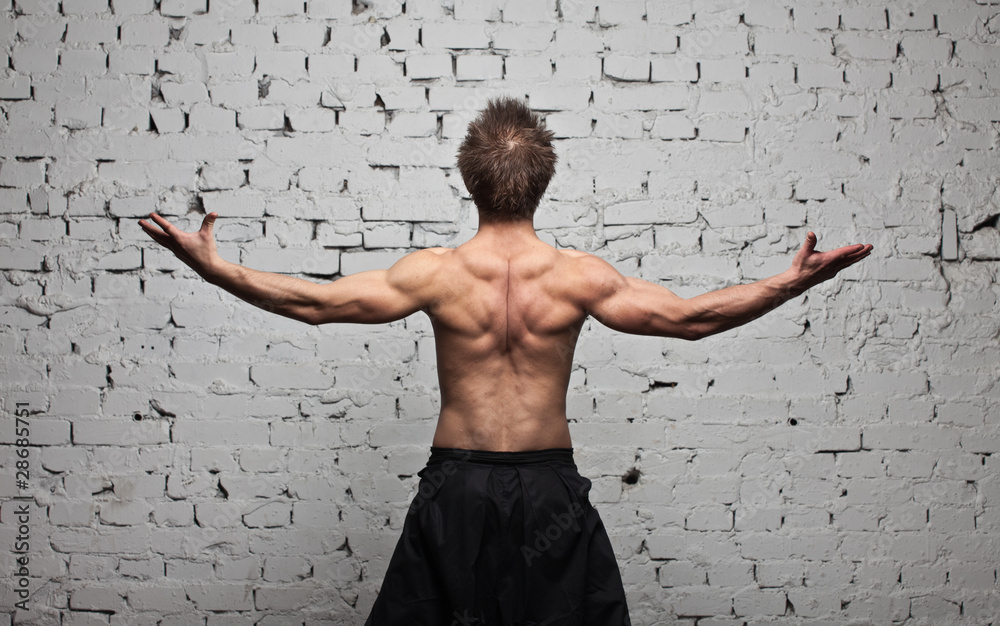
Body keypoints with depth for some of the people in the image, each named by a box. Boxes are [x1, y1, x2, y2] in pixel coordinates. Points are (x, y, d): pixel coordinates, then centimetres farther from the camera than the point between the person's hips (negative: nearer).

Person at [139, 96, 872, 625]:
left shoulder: (437, 273, -11)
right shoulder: (578, 276, -10)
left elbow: (315, 301, -14)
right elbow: (690, 317, -12)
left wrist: (213, 267, -9)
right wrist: (791, 283, -7)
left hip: (457, 481, 0)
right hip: (550, 481, 0)